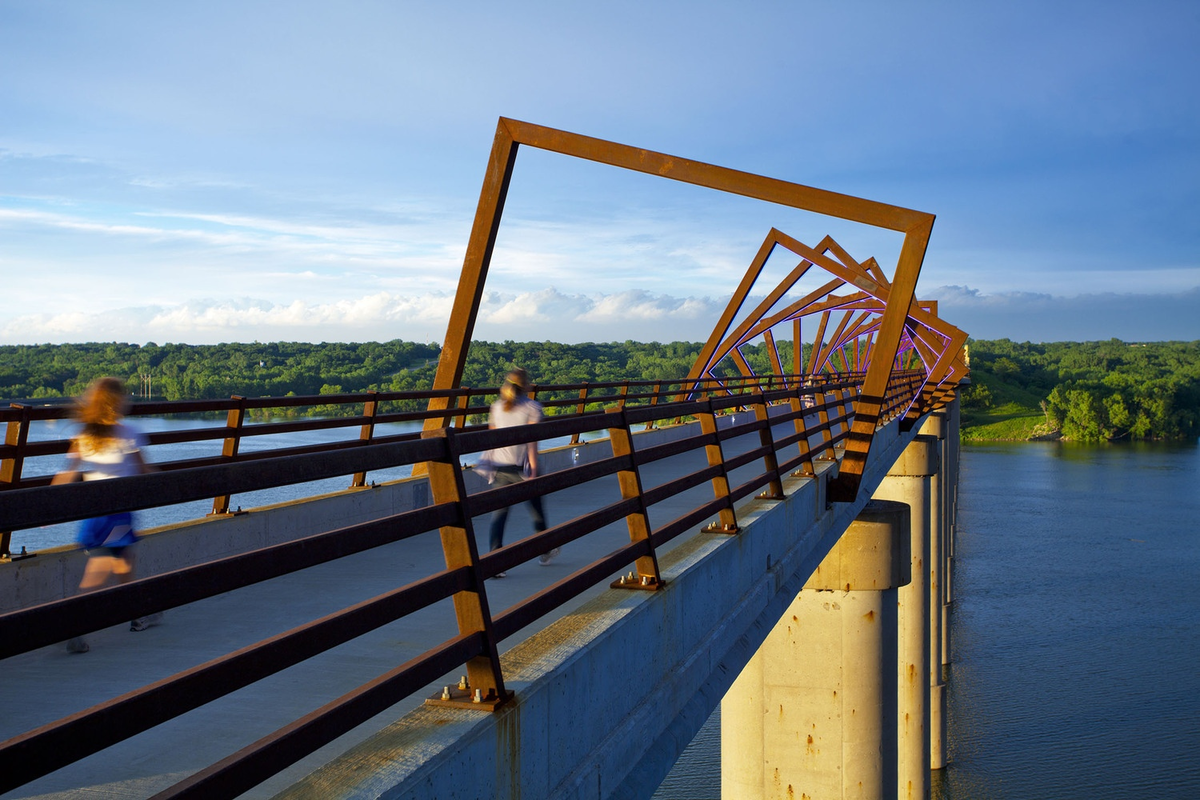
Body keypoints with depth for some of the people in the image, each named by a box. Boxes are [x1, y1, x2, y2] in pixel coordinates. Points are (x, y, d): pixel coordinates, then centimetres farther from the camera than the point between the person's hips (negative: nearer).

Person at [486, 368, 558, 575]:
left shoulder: (497, 407, 10)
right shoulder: (532, 407, -4)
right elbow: (531, 441, -11)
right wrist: (533, 470, -11)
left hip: (500, 466, 3)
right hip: (521, 466, -3)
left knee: (498, 513, 1)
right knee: (536, 509, 15)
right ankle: (546, 552, 33)